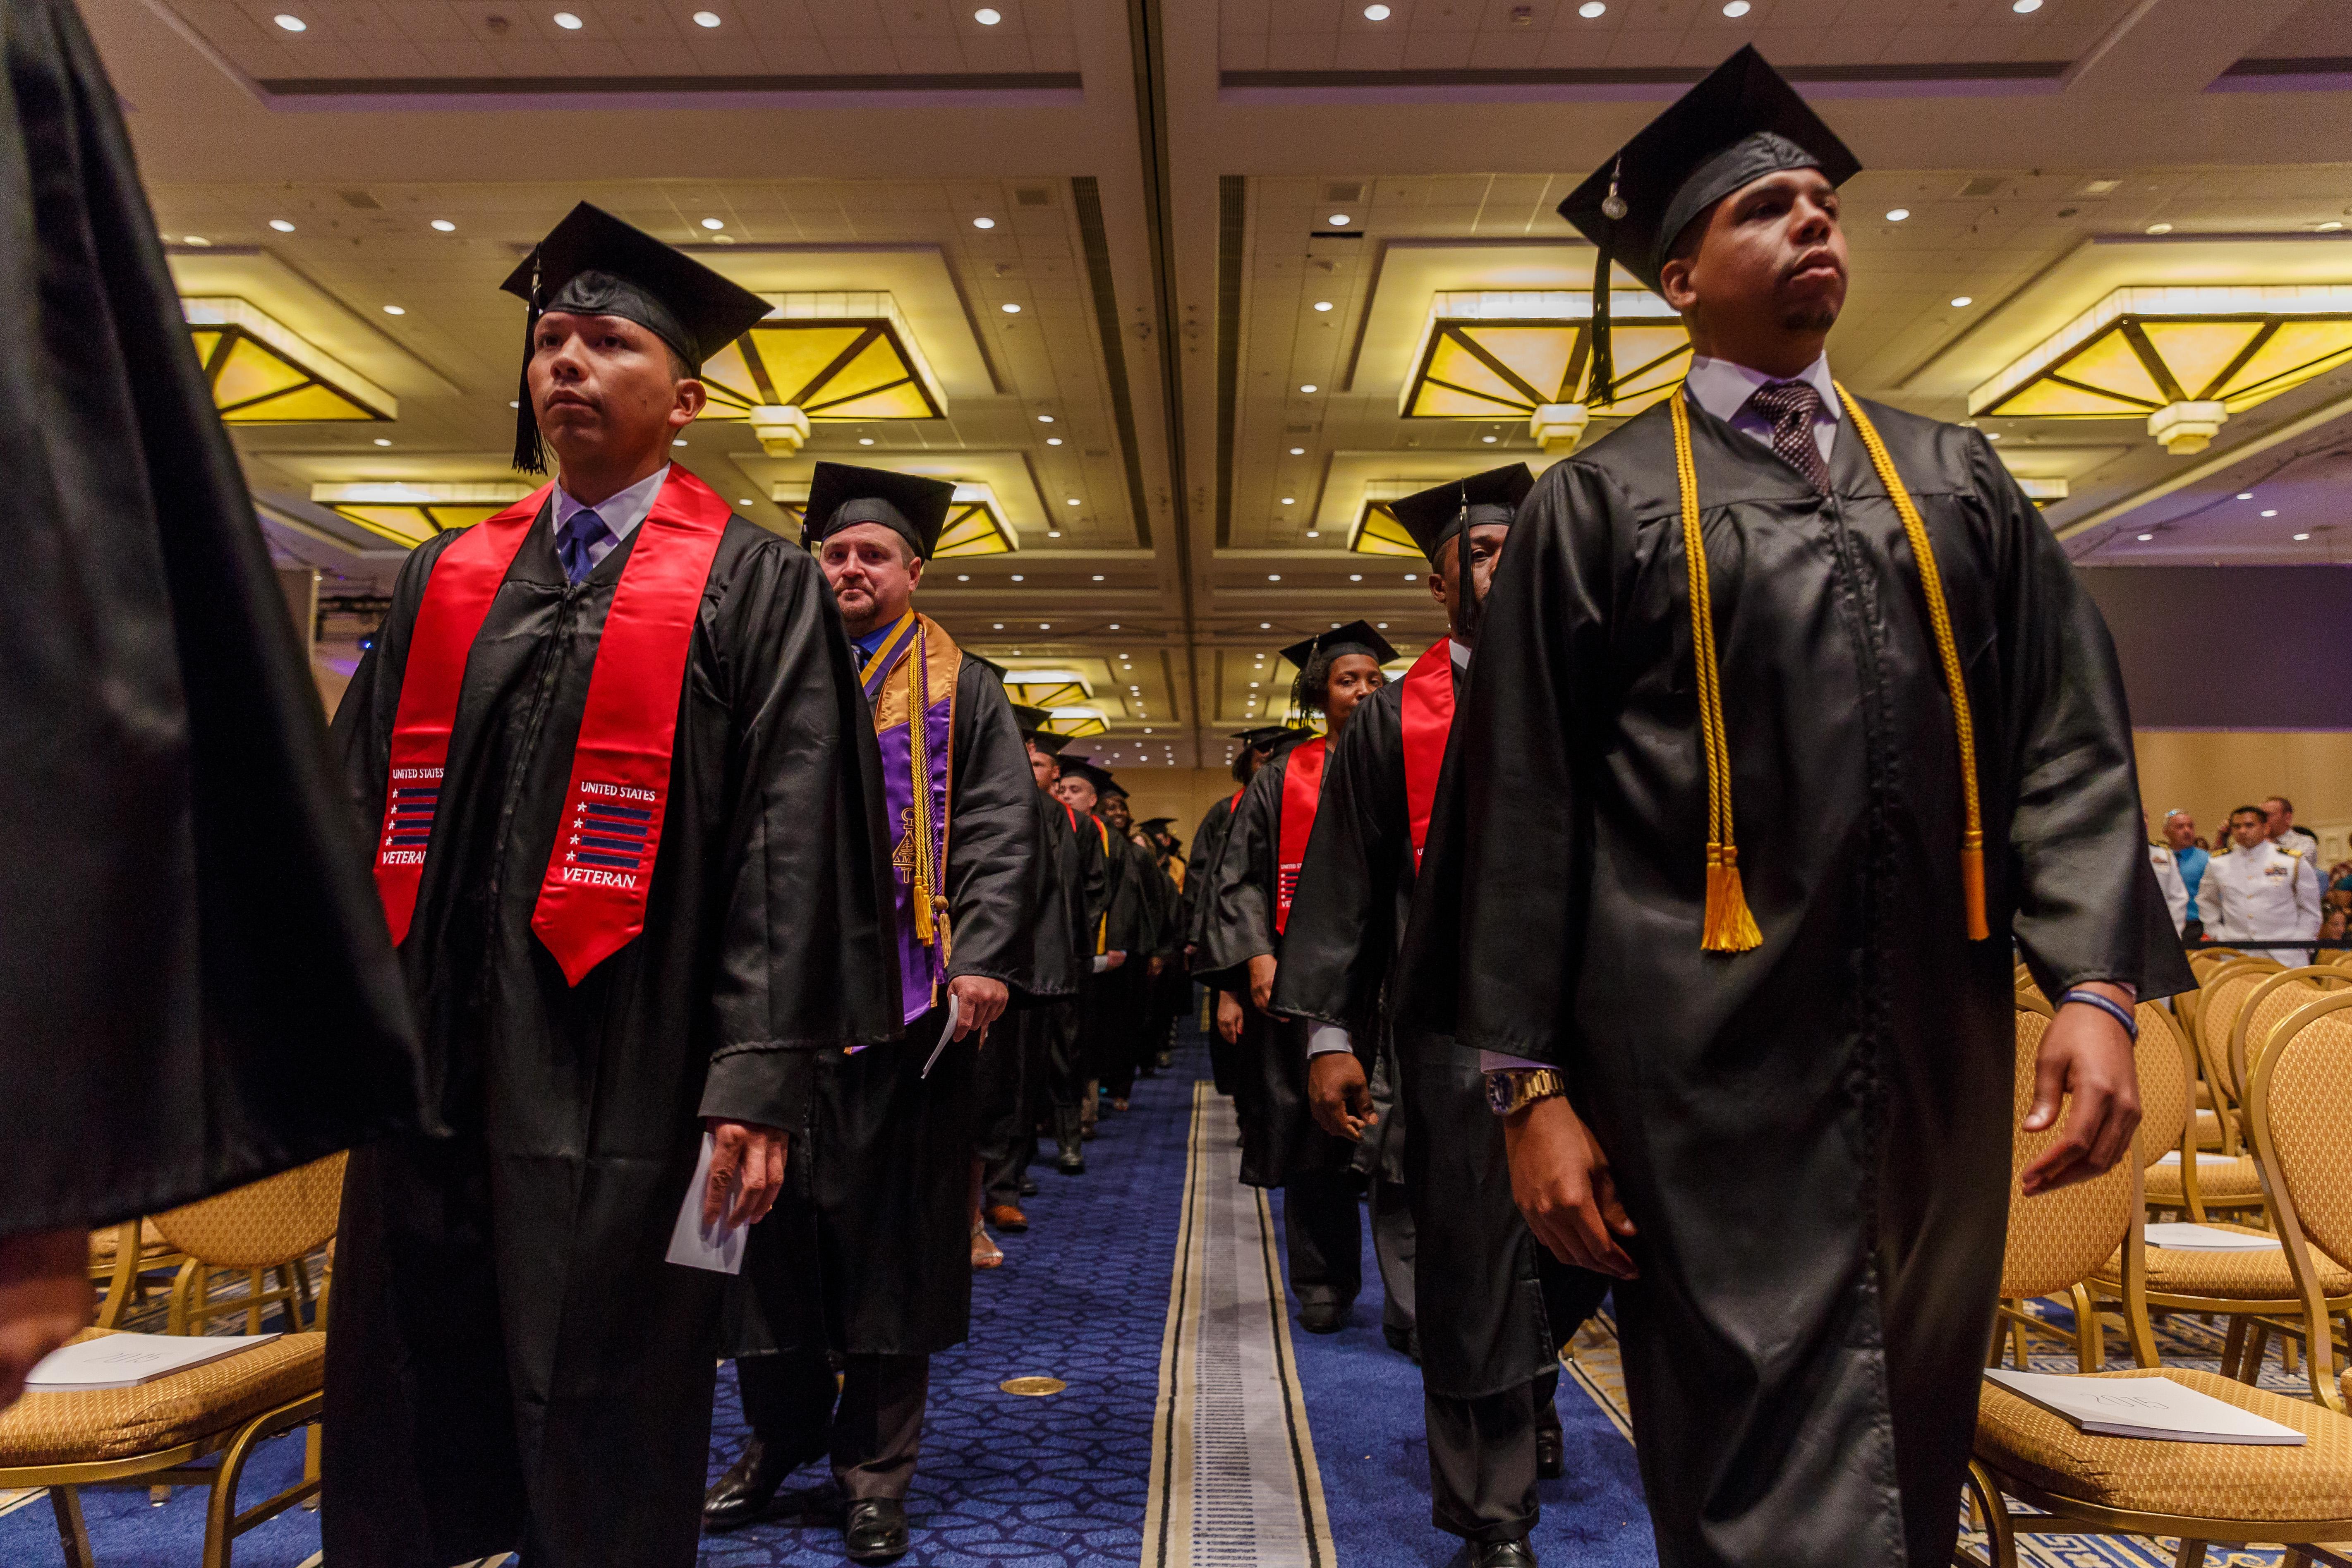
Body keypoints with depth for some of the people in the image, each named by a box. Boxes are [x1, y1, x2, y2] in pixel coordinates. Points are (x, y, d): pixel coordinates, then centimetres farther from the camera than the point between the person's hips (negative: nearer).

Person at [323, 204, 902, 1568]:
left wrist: (756, 1083, -17)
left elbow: (790, 841, -10)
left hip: (616, 1085, -5)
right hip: (427, 1062, 5)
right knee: (403, 1431, 17)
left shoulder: (756, 587, -2)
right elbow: (361, 804, 15)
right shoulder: (447, 578, 14)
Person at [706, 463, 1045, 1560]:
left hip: (906, 995, -2)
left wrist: (983, 959, -15)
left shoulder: (961, 691, 7)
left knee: (892, 1223, 5)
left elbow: (1002, 832, -2)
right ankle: (778, 1439, 28)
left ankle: (875, 1469, 19)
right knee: (777, 1214, 9)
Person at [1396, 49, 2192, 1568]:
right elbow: (1525, 801, -3)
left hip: (1940, 1054, 5)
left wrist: (2099, 984, -5)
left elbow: (2066, 741, 10)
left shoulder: (1955, 475, 14)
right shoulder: (1603, 500, 2)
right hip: (1714, 1059, -4)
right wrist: (1532, 1080, -7)